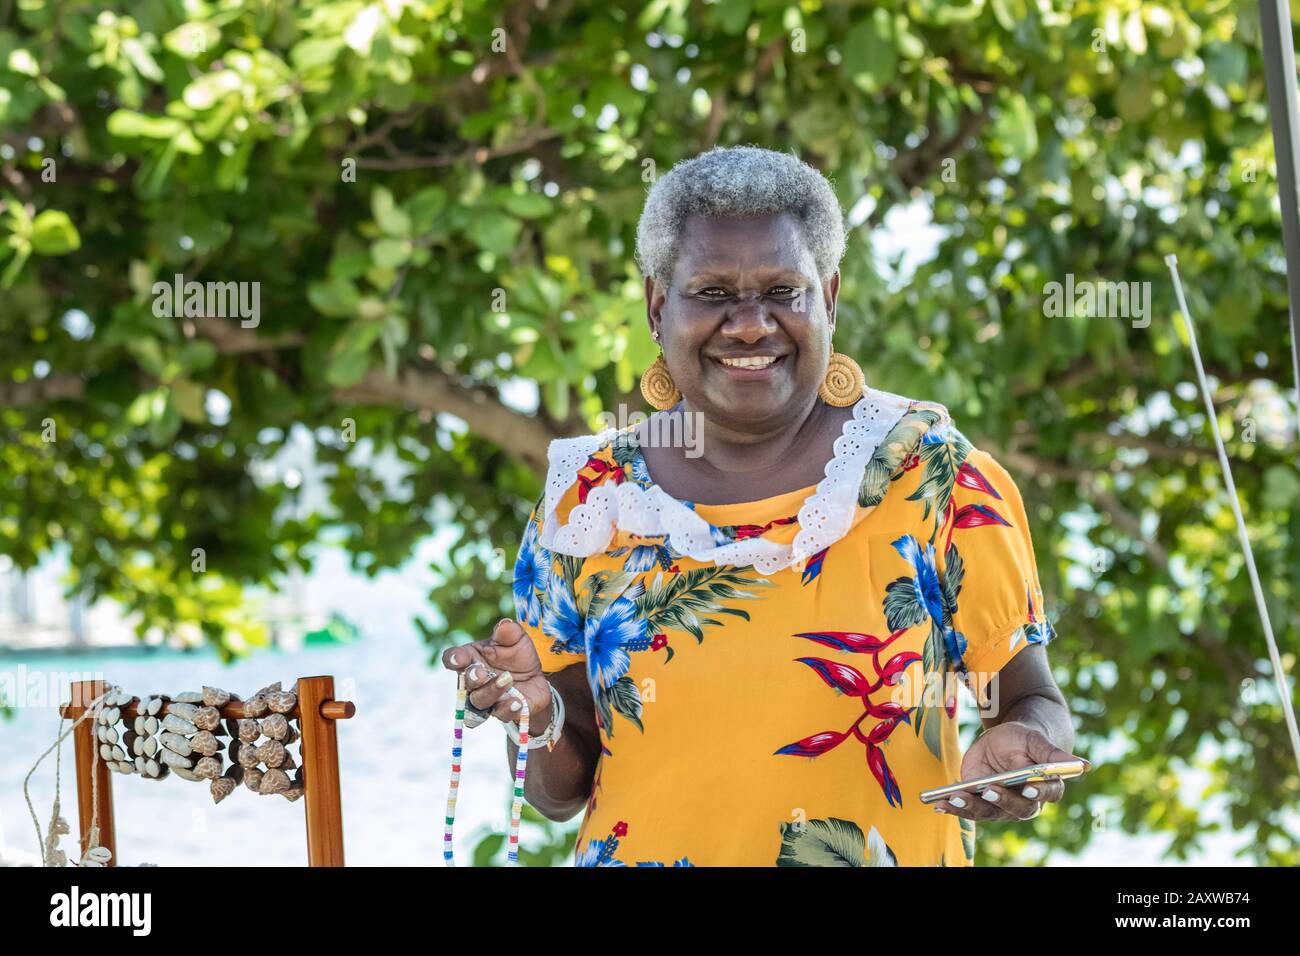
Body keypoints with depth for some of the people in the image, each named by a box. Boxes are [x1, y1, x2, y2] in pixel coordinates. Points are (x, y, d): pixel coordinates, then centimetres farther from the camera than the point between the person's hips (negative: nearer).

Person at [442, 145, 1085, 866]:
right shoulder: (585, 503, -3)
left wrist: (1023, 747, -23)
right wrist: (541, 718, -18)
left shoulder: (928, 473, -8)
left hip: (900, 852, -1)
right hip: (641, 854, 2)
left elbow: (1031, 697, -2)